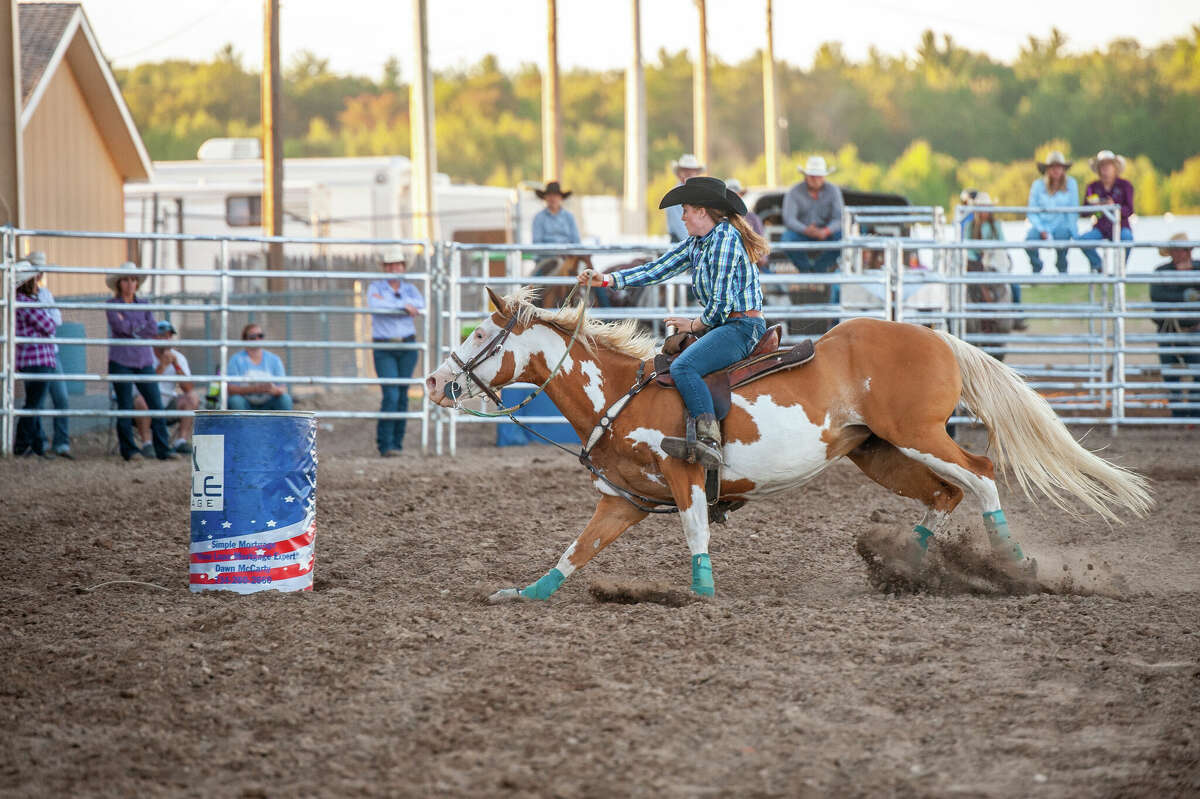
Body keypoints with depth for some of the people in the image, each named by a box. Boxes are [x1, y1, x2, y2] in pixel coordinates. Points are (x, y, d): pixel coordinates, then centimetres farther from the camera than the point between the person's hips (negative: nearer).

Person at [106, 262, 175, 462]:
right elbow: (120, 327, -14)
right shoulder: (112, 304, 2)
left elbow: (153, 329, 1)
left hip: (144, 360, 4)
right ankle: (129, 450, 4)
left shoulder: (143, 304, 14)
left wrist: (131, 329, -8)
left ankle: (162, 450, -2)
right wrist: (141, 327, -3)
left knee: (156, 405, -3)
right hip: (121, 362, -4)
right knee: (125, 407, -3)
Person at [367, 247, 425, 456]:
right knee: (391, 395, -15)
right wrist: (404, 306, -22)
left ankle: (397, 443, 14)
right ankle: (385, 445, -12)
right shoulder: (376, 288, -1)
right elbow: (375, 305, -23)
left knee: (402, 397, 5)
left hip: (407, 347, 3)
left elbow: (420, 305, -13)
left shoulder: (410, 289, 8)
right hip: (384, 349, -3)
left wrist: (389, 304, -19)